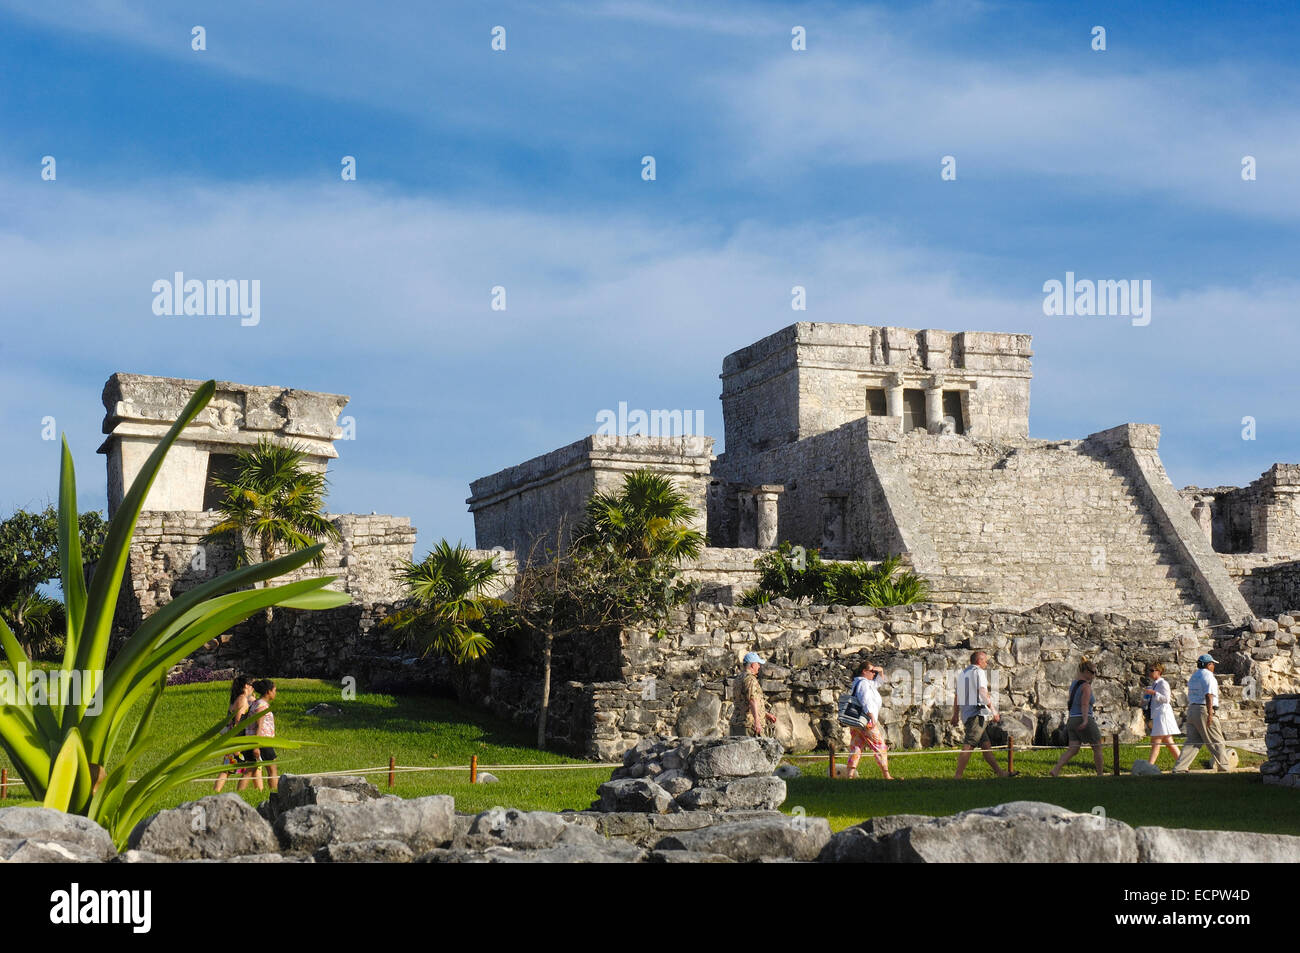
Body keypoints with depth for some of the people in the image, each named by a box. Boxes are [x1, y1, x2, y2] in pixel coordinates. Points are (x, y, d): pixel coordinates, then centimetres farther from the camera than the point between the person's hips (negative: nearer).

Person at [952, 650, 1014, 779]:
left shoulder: (963, 673, 22)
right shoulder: (978, 672, -5)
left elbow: (956, 696, 23)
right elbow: (983, 692, -15)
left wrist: (955, 715, 24)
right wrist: (993, 710, -12)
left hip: (966, 713, 10)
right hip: (977, 713, -10)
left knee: (986, 744, 11)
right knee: (968, 746, -13)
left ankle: (1000, 773, 15)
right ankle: (958, 776, -18)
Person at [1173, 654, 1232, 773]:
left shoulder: (1193, 676, 20)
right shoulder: (1208, 675, -8)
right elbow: (1208, 695, -18)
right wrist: (1210, 714, -23)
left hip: (1191, 709, 8)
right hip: (1204, 710, -8)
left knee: (1192, 741, 5)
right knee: (1216, 741, 4)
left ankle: (1179, 768, -5)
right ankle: (1223, 766, 10)